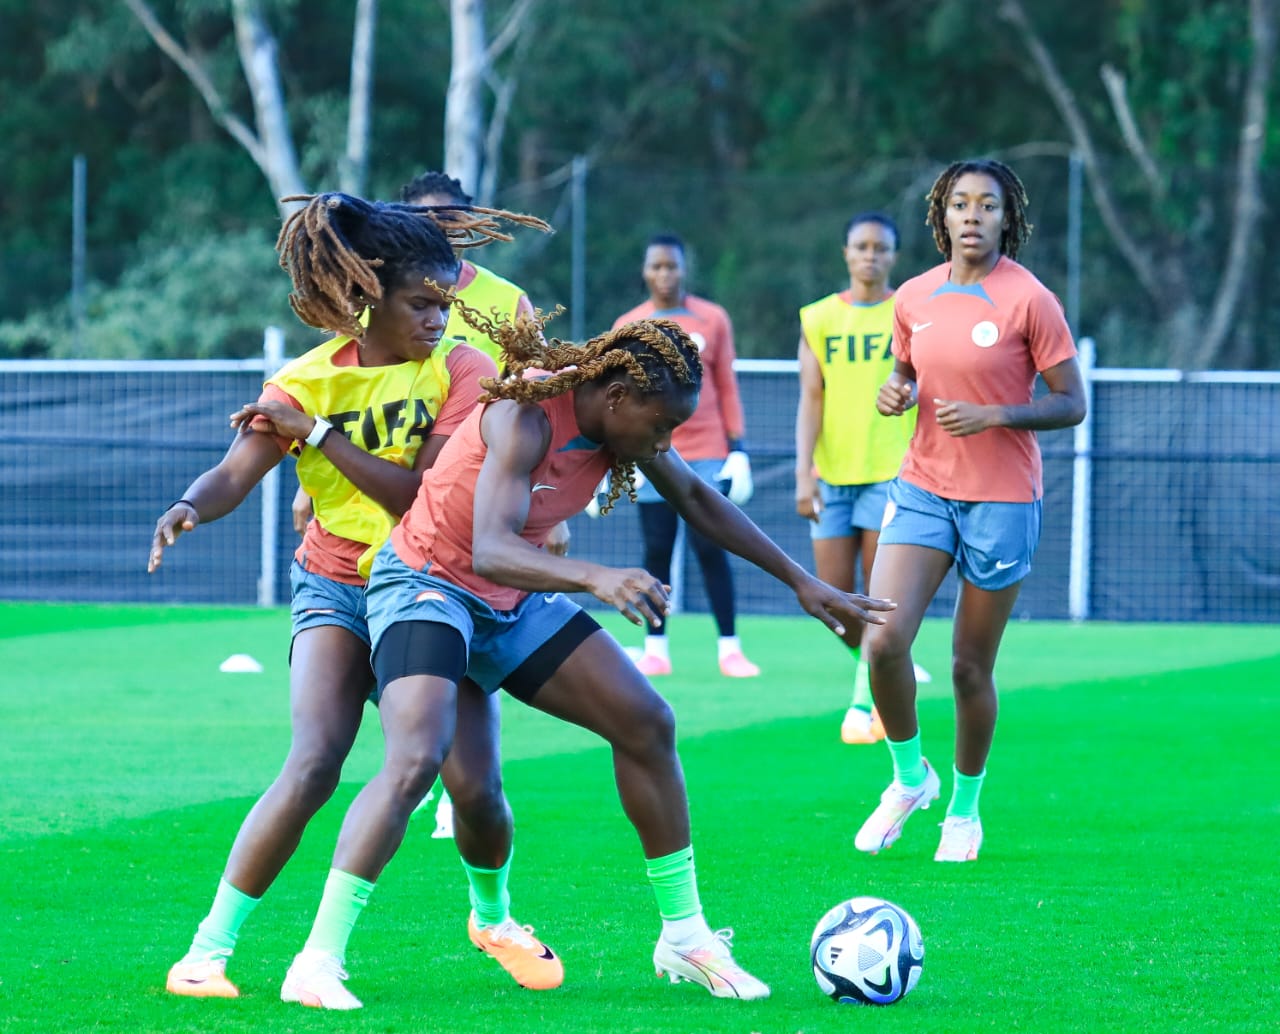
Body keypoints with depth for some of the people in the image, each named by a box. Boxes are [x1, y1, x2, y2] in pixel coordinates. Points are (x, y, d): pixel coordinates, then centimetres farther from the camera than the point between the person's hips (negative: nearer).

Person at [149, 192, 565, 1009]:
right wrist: (191, 506, -39)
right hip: (339, 592, -1)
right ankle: (209, 951, -13)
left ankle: (494, 917, 27)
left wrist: (317, 432, -21)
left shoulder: (461, 369, -9)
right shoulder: (309, 381, -6)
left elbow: (423, 492, -19)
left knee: (476, 784, -7)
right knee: (314, 767, -22)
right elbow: (235, 474, -16)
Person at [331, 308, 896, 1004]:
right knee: (414, 762, -29)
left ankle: (684, 936, 14)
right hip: (428, 585, -8)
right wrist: (595, 578, -60)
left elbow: (696, 501, 11)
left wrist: (800, 583, 12)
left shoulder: (619, 418, -7)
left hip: (516, 602, 8)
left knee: (646, 723, 3)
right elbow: (490, 551, -43)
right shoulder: (526, 418, -31)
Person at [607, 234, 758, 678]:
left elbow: (727, 390, 7)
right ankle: (655, 649, 5)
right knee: (657, 550, 1)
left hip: (706, 454, -1)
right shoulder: (627, 327, 6)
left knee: (710, 548, -5)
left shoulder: (713, 320, 4)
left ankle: (729, 648, -1)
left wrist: (738, 452, 1)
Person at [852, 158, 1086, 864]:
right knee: (883, 641, -14)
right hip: (922, 489, 3)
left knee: (970, 667, 3)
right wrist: (894, 395, -3)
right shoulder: (913, 298, 4)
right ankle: (908, 778, 11)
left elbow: (1071, 404, -7)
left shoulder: (1030, 300, -9)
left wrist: (996, 416, -22)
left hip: (1002, 500, -3)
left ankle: (965, 805, 25)